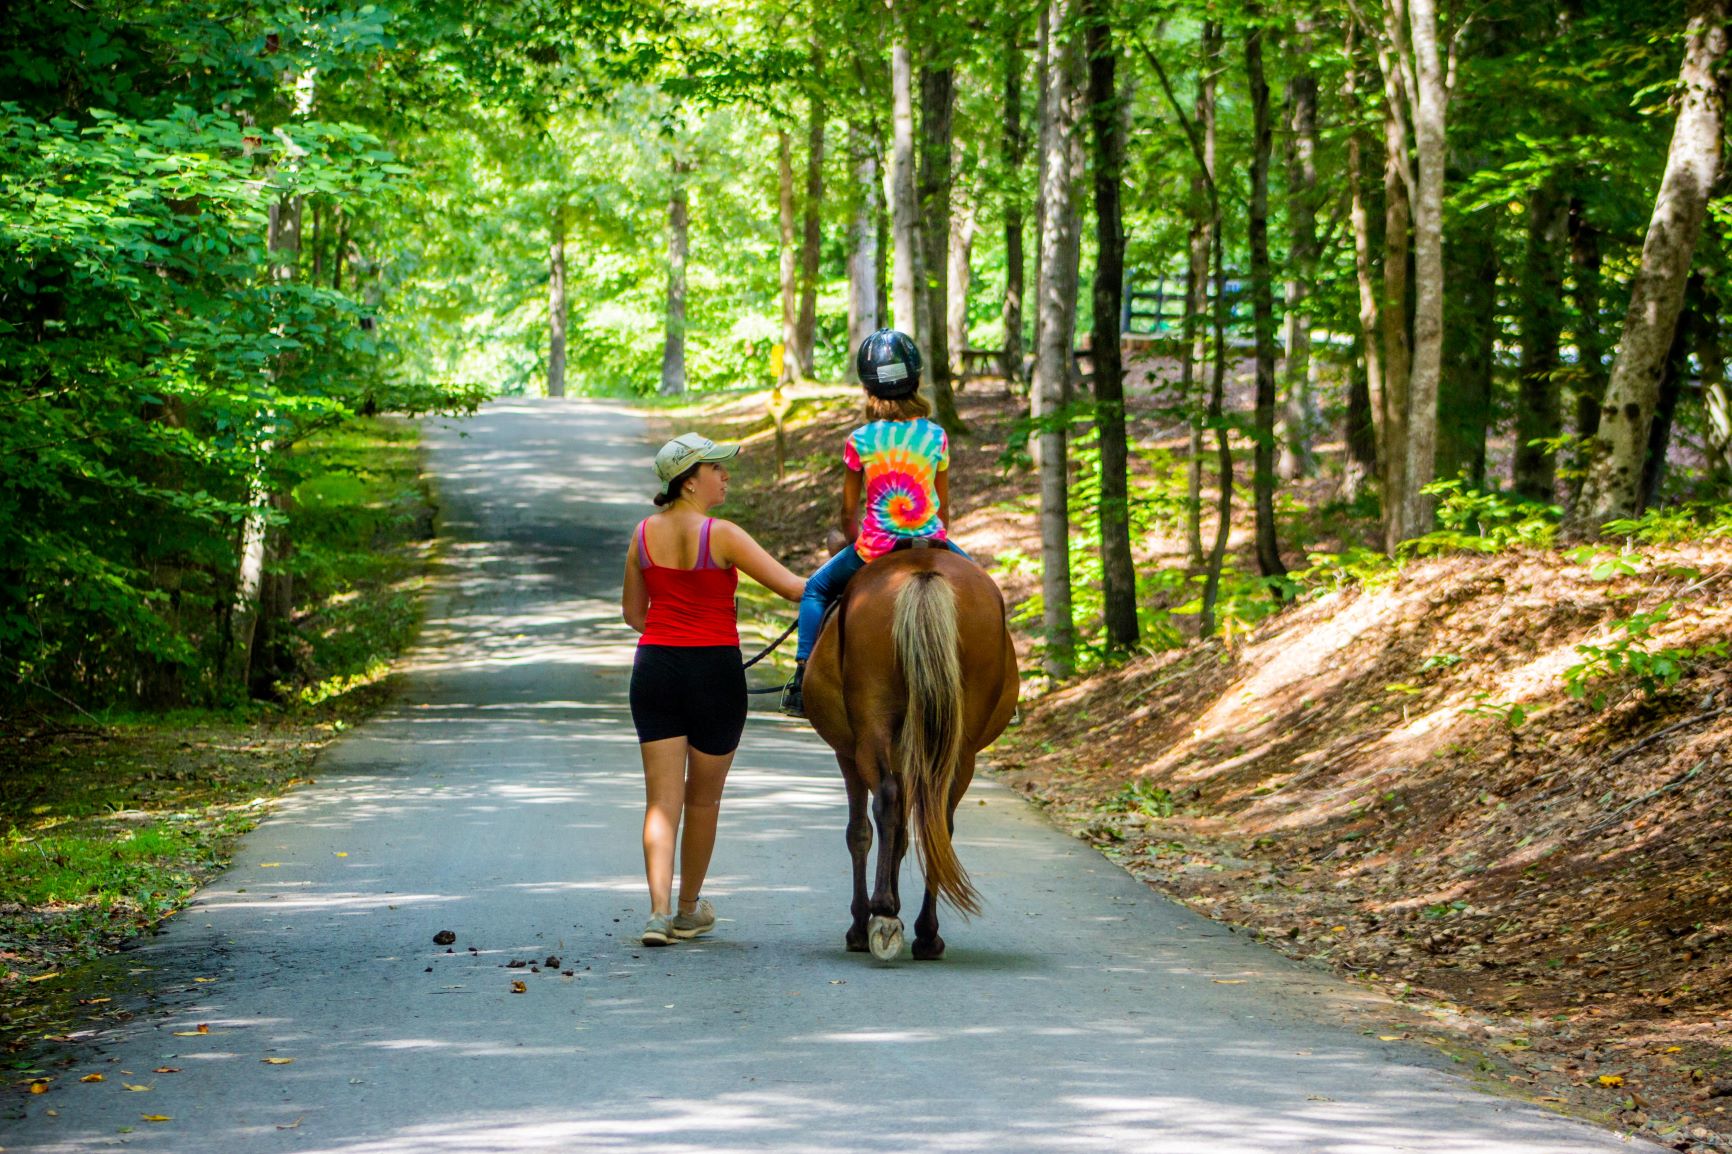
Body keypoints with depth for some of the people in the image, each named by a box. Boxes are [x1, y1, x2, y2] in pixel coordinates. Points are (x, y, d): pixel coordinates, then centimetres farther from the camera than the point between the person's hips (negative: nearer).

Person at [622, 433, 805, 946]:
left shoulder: (645, 533, 3)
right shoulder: (721, 535, -12)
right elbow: (791, 586, -13)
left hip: (654, 667, 3)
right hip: (715, 671, -3)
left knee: (662, 799, 2)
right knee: (703, 798, 14)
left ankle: (659, 909, -15)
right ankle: (689, 910, 26)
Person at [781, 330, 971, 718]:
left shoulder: (860, 441, -7)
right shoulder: (935, 436, -3)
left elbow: (848, 510, 1)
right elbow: (943, 502, 8)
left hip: (875, 547, -1)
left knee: (816, 588, 24)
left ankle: (803, 681, 14)